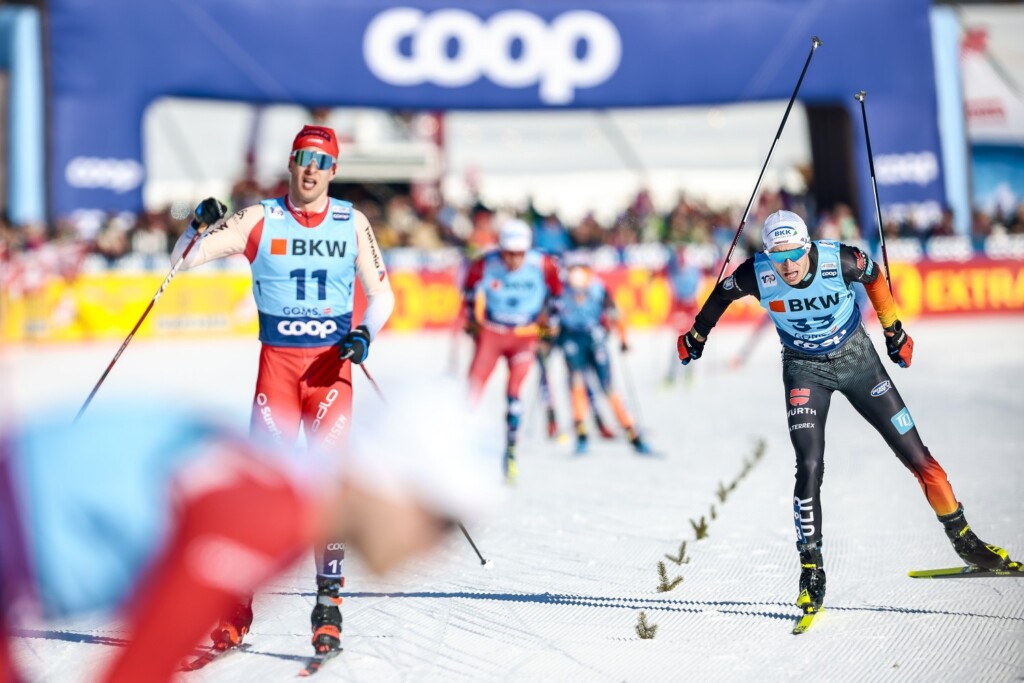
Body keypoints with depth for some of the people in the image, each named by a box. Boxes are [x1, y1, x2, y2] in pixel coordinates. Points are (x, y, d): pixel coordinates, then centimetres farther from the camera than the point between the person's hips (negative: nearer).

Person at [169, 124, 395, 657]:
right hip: (277, 362, 0)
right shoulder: (260, 220, 2)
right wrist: (200, 226, -20)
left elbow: (381, 293, 10)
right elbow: (183, 258, 0)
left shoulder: (352, 223, 5)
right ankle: (237, 605, 5)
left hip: (331, 365, 0)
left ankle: (329, 603, -5)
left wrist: (364, 335, -9)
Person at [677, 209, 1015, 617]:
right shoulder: (756, 274, -24)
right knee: (810, 467, -16)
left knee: (913, 452, 1)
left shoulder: (840, 261, -26)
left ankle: (961, 537, 19)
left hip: (856, 357, 0)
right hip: (805, 368, 0)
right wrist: (696, 335, 12)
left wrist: (893, 329, 6)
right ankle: (811, 568, -2)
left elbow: (873, 276, -3)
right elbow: (723, 293, -2)